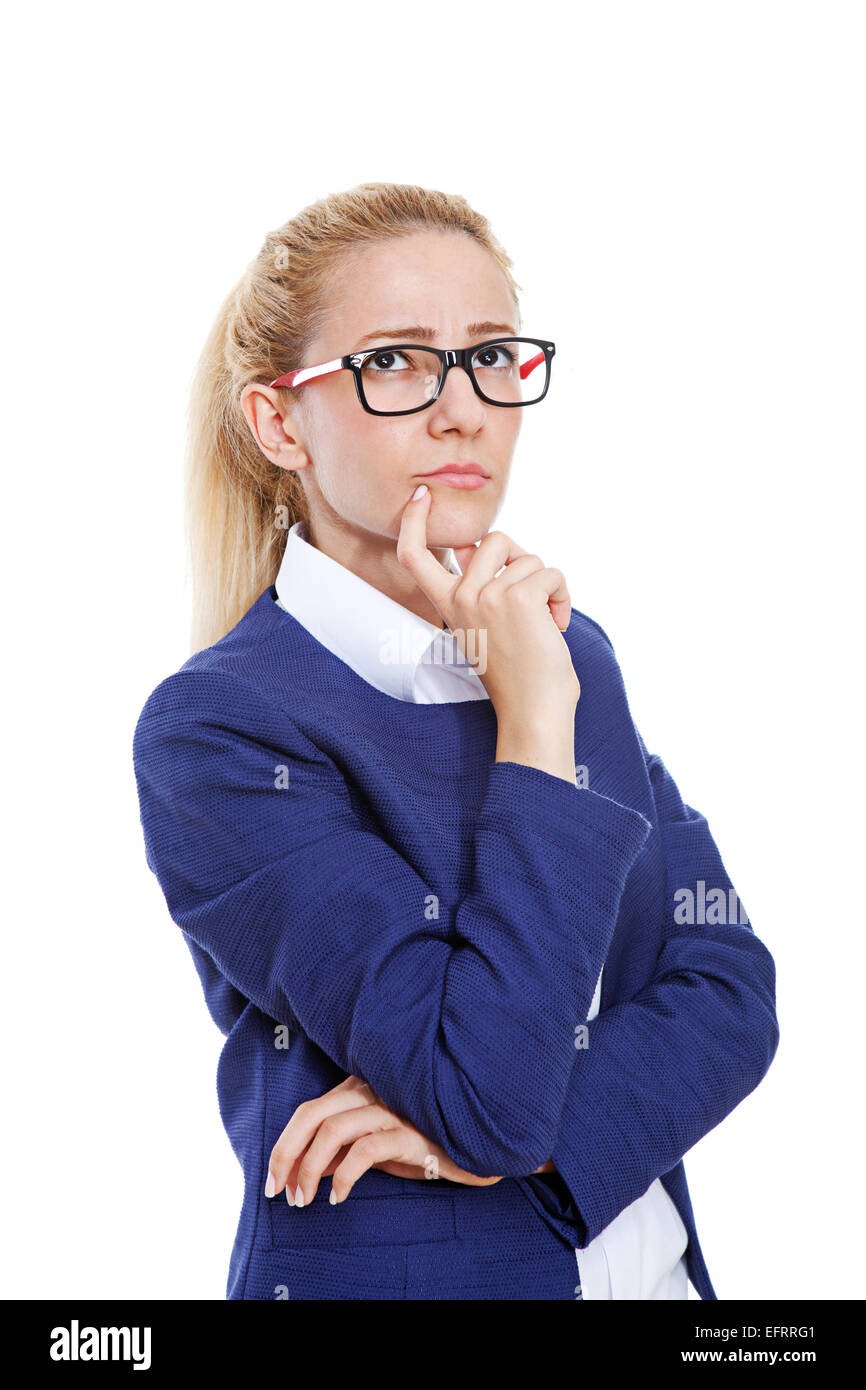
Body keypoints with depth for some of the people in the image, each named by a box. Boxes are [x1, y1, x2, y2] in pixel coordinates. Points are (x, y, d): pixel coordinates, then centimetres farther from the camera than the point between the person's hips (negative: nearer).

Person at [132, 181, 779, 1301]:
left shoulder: (568, 650, 1)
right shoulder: (214, 730, -18)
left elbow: (730, 995, -5)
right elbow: (492, 1091, -26)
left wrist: (510, 1134, -20)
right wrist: (535, 719, -23)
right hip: (387, 1272, -5)